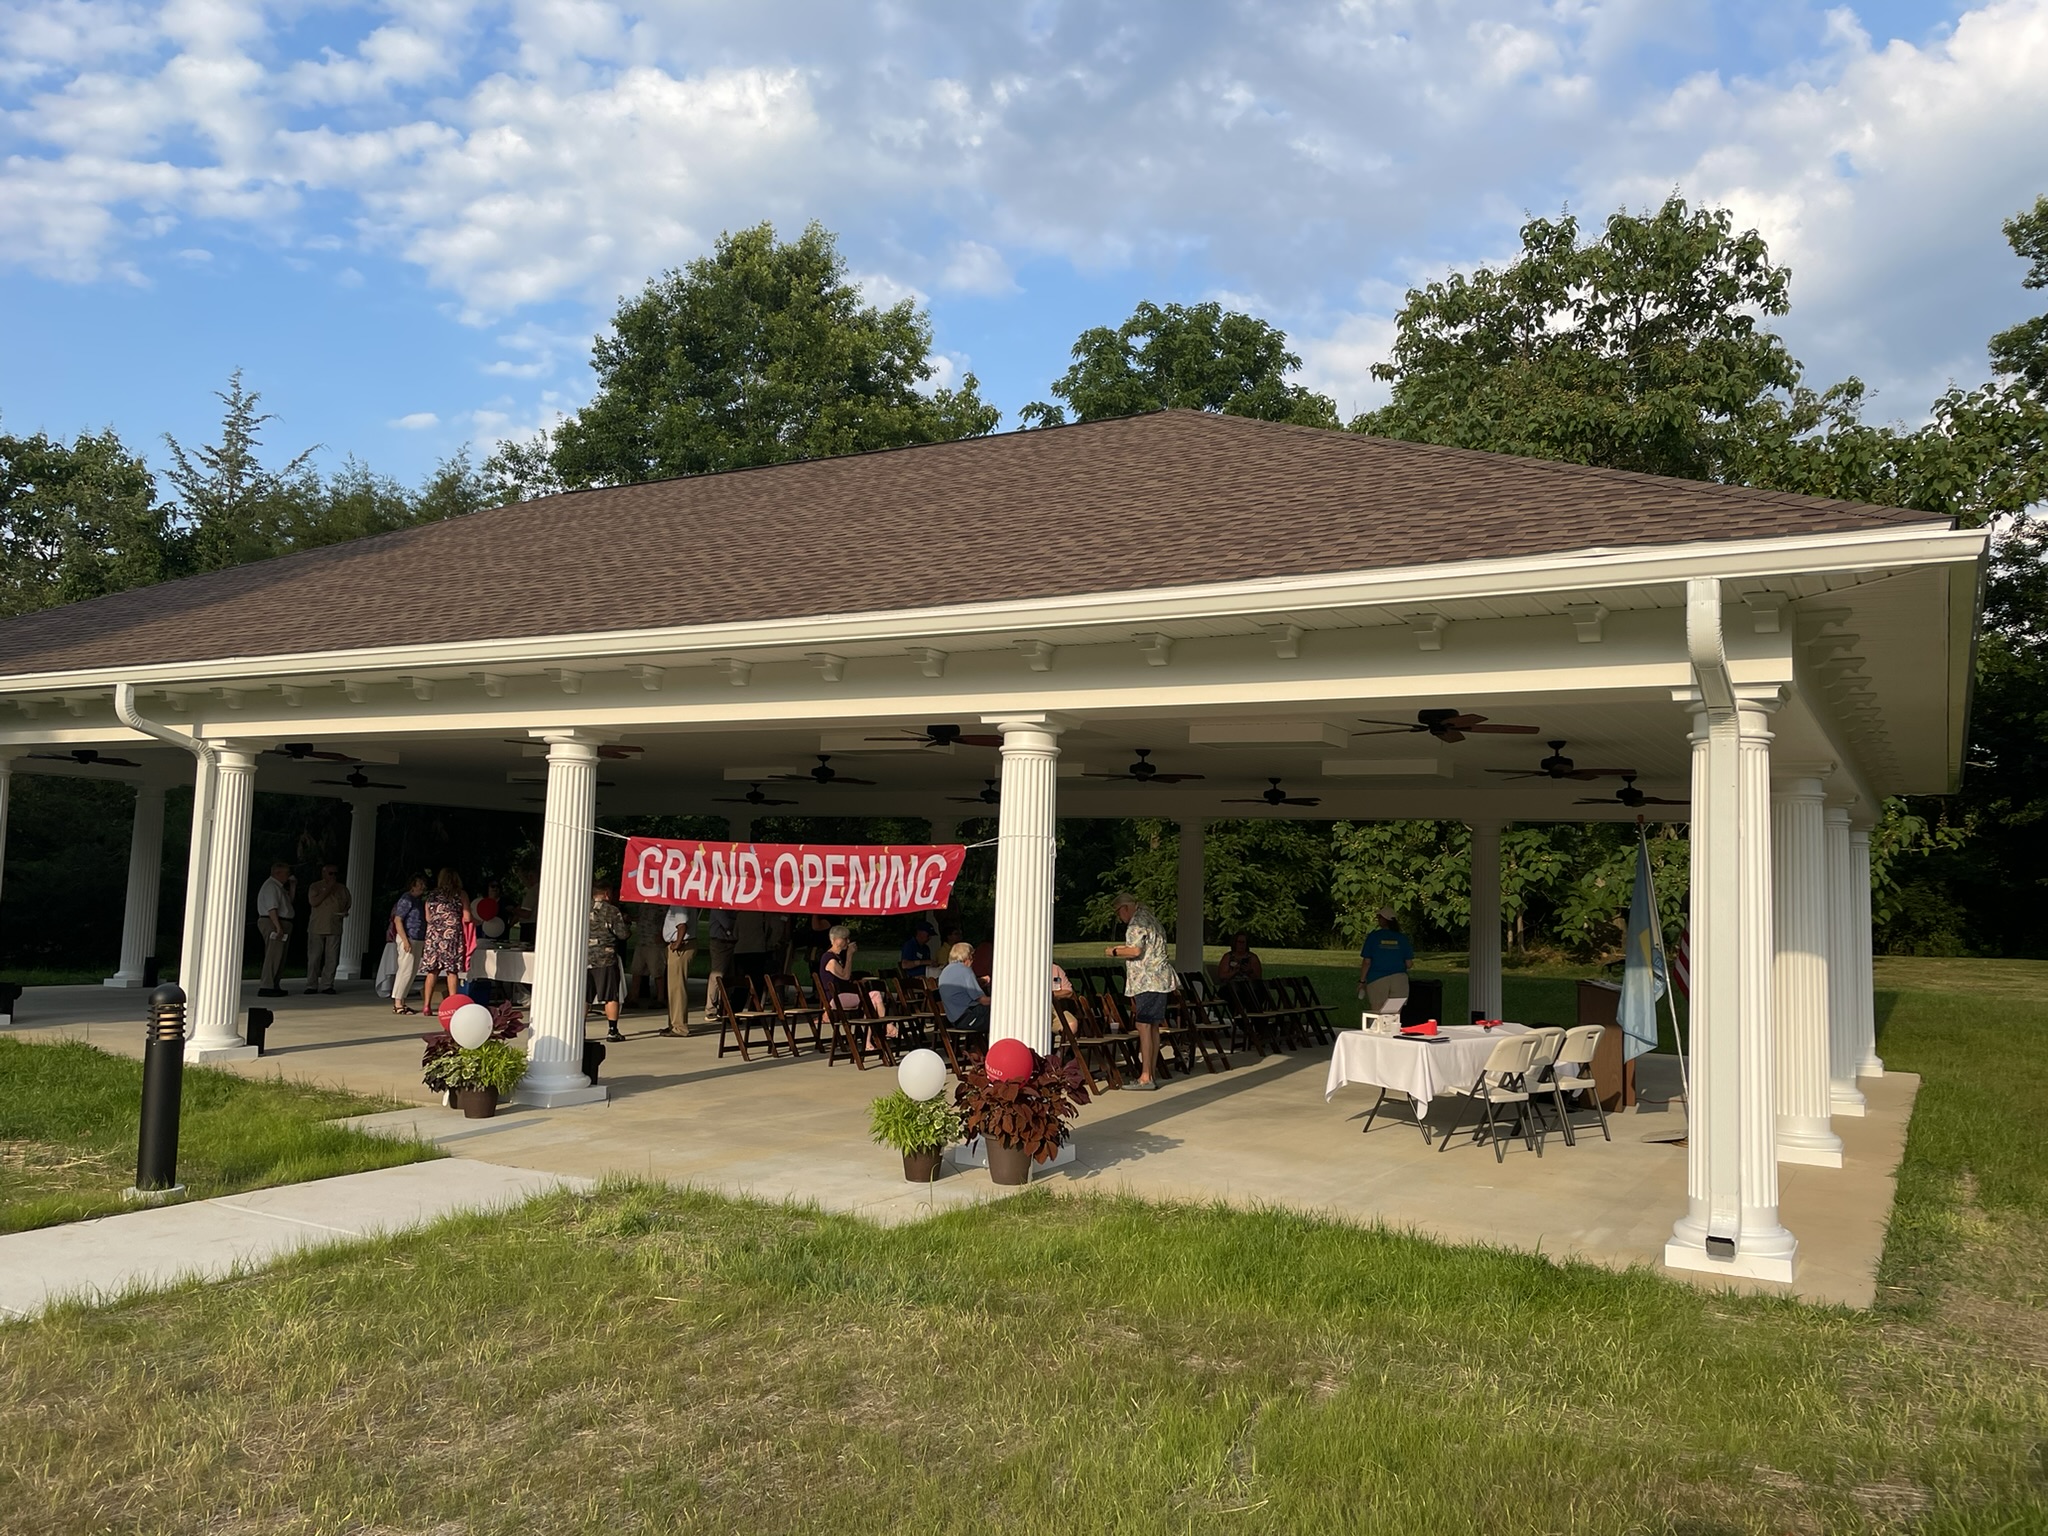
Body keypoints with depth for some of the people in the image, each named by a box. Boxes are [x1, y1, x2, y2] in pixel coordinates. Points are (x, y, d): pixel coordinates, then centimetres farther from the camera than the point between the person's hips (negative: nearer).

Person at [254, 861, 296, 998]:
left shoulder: (278, 887, 21)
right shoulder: (271, 886, -12)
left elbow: (288, 902, 28)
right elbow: (272, 908, -21)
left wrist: (292, 887, 20)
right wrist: (278, 927, -25)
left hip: (280, 925, 11)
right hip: (273, 923, -11)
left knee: (278, 956, 12)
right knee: (273, 955, -13)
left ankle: (273, 986, 15)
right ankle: (266, 987, -16)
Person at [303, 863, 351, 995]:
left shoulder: (342, 889, 13)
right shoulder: (316, 886, 4)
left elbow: (347, 904, 23)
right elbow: (313, 902, -11)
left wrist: (345, 912, 1)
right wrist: (327, 890, -13)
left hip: (334, 928, 2)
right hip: (316, 928, -2)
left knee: (331, 959, -1)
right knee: (314, 958, -2)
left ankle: (327, 985, 4)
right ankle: (311, 985, 5)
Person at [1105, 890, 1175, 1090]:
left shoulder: (1137, 923, -10)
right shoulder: (1151, 920, 20)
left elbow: (1136, 951, -20)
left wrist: (1114, 952, -5)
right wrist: (1122, 948, 25)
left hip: (1147, 981, -10)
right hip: (1160, 980, 10)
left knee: (1144, 1026, -10)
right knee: (1153, 1027, 11)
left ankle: (1145, 1077, -12)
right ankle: (1152, 1074, 14)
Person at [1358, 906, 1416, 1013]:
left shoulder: (1373, 936, -3)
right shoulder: (1402, 938, 4)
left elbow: (1367, 962, -5)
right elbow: (1409, 963, 3)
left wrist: (1362, 981, 3)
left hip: (1377, 980, -2)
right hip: (1399, 980, 2)